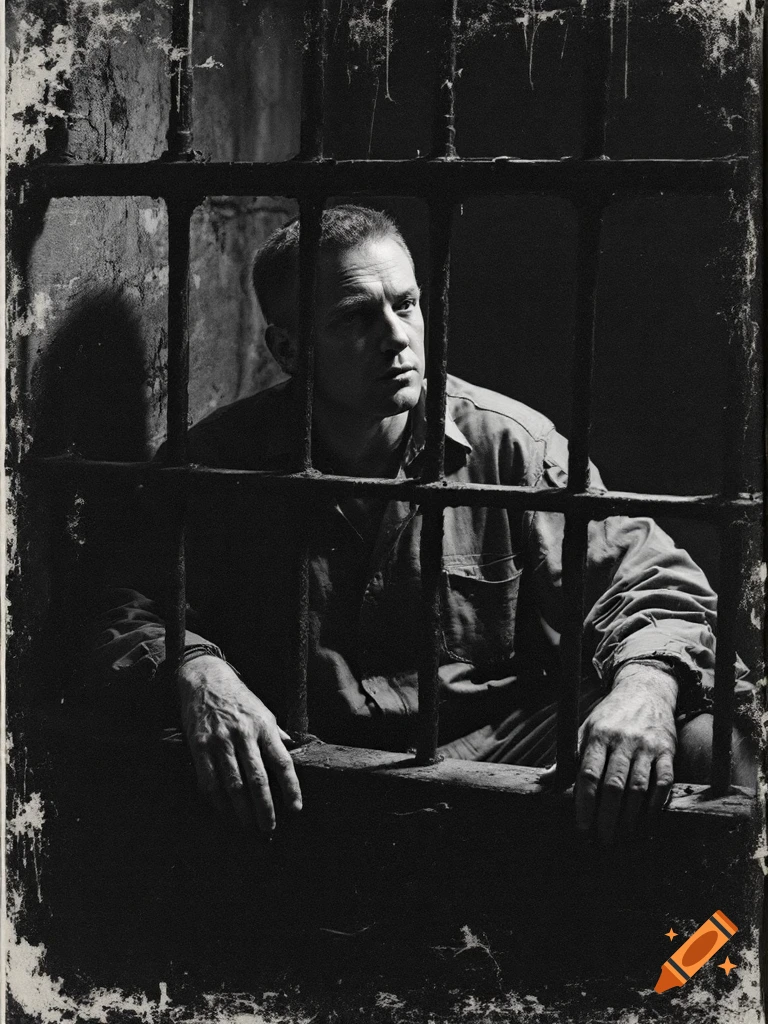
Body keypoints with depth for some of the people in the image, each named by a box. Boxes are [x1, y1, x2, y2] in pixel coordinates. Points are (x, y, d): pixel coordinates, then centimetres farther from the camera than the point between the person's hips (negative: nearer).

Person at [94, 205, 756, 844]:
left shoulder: (514, 446, 1)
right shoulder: (224, 455, 2)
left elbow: (659, 589, -1)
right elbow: (129, 599, -3)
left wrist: (644, 689, -24)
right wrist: (196, 670, -26)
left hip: (495, 760, 0)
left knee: (718, 743, -23)